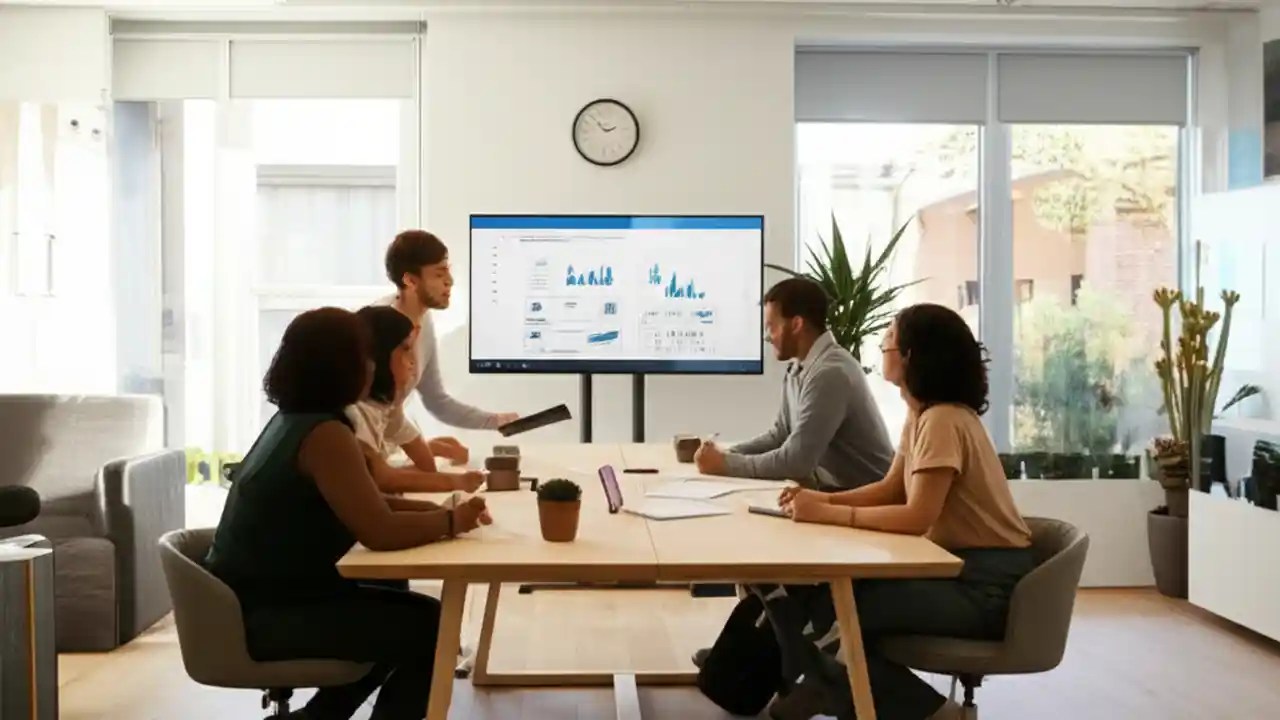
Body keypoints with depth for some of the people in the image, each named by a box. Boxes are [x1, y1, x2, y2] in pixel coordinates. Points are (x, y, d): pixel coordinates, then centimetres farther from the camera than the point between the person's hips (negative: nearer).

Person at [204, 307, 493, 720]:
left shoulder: (295, 419, 8)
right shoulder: (323, 433, -22)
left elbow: (365, 504, 14)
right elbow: (381, 532, -29)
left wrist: (437, 511, 2)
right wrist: (452, 521, -12)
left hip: (265, 597, 10)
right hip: (261, 616, -10)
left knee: (413, 613, 15)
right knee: (430, 629, -10)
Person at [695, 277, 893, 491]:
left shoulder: (830, 373, -24)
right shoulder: (799, 368, 5)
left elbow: (795, 461, -26)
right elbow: (781, 434, 13)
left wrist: (726, 464, -16)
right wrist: (727, 455, -2)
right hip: (832, 488, 7)